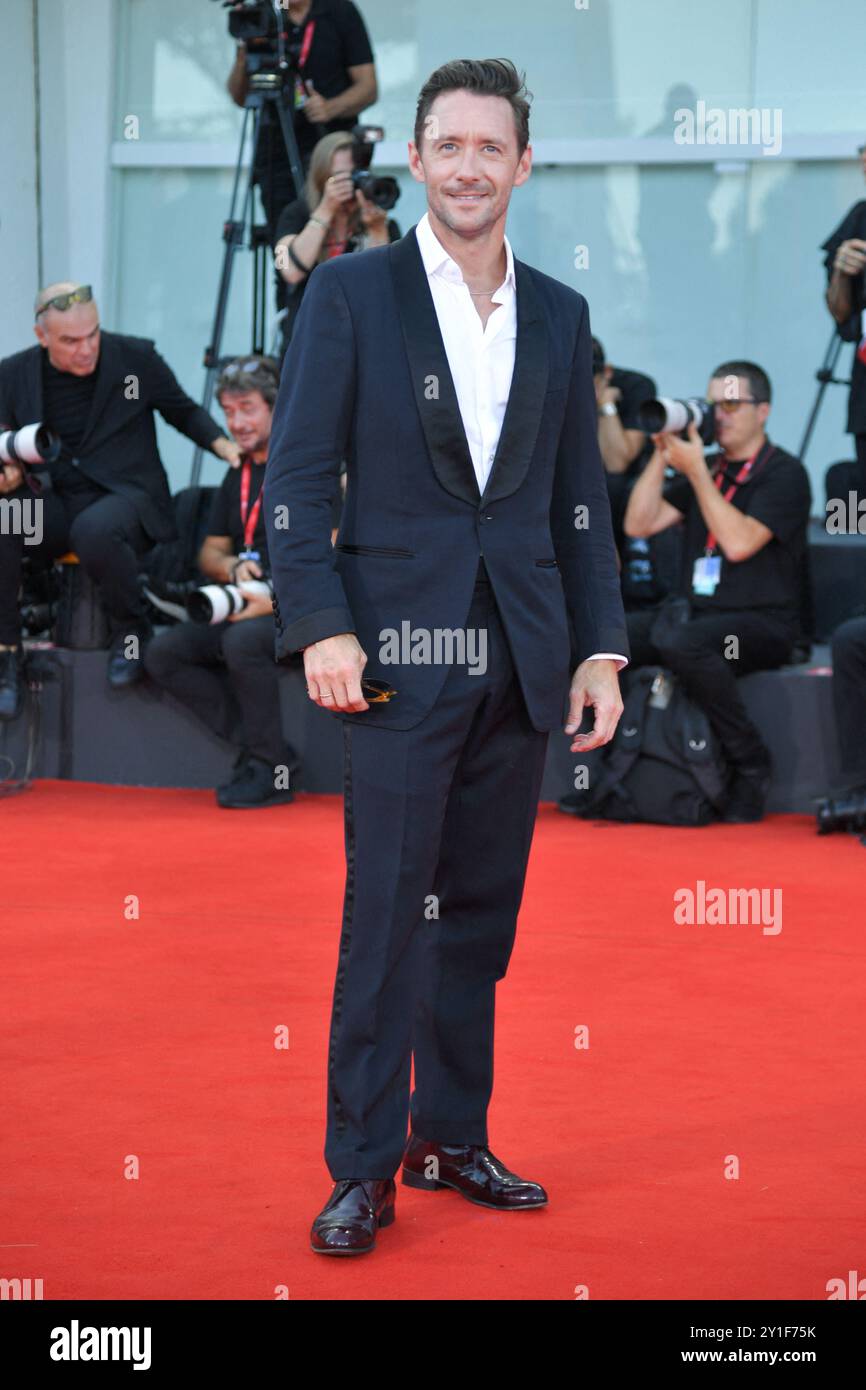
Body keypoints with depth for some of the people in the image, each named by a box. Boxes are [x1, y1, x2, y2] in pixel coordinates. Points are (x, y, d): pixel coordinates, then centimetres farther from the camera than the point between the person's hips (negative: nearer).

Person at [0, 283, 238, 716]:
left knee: (94, 530, -40)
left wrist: (220, 442, -5)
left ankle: (132, 628, -10)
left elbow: (183, 411, 15)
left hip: (125, 496, -2)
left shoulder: (135, 357, 1)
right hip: (52, 505, 2)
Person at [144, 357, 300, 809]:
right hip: (244, 608, 8)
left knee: (243, 641, -37)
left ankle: (267, 770, -20)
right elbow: (210, 554, 24)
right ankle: (263, 749, -11)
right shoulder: (238, 475, 18)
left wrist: (278, 600, -24)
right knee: (164, 652, -11)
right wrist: (233, 567, -1)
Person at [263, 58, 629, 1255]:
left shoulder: (559, 317, 12)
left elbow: (581, 498, 14)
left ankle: (452, 1137, 19)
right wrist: (320, 627, -13)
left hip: (520, 660, 4)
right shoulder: (351, 294, 0)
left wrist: (600, 649, 7)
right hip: (400, 654, -4)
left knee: (481, 911, 9)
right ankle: (363, 1170, -1)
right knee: (387, 912, -6)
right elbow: (297, 476, -3)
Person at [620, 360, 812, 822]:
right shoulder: (705, 468, 17)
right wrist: (662, 455, 1)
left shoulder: (784, 473, -4)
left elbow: (739, 542, -18)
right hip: (695, 611, 6)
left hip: (762, 623, -6)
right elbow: (639, 524, 9)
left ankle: (750, 762, -20)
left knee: (682, 642, -38)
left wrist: (697, 471, -15)